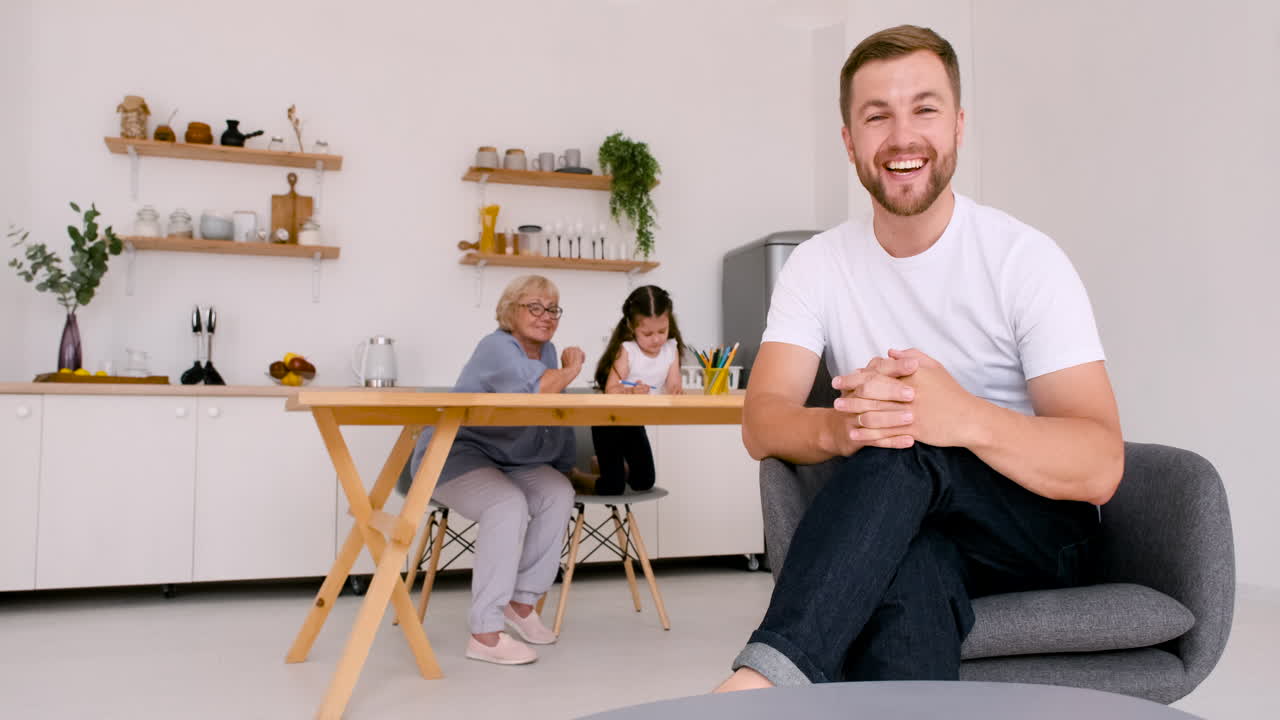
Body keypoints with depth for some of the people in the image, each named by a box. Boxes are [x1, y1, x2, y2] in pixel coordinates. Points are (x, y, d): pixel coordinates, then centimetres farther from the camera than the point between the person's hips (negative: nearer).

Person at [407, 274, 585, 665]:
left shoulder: (546, 350, 8)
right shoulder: (498, 347, -19)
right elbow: (537, 387, -38)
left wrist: (568, 467, 17)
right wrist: (571, 370, -19)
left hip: (508, 461, 8)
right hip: (455, 454, -7)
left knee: (559, 494, -19)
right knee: (509, 505, -34)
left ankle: (522, 601, -5)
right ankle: (484, 633, -30)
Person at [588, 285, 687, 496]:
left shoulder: (671, 349, -9)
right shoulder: (626, 350, -22)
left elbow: (673, 385, -15)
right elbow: (611, 390, -29)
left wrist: (676, 389, -40)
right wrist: (630, 392, -52)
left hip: (635, 422, 5)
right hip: (609, 421, -5)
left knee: (644, 483, 13)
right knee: (612, 487, -7)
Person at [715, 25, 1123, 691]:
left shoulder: (1024, 259, -7)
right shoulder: (817, 265, 2)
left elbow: (1100, 467, -16)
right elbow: (760, 423, -11)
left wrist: (966, 418, -38)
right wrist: (838, 426, -36)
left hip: (1038, 533, 0)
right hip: (901, 528, 1)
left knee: (905, 450, -34)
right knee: (907, 565, -39)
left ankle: (764, 676, -41)